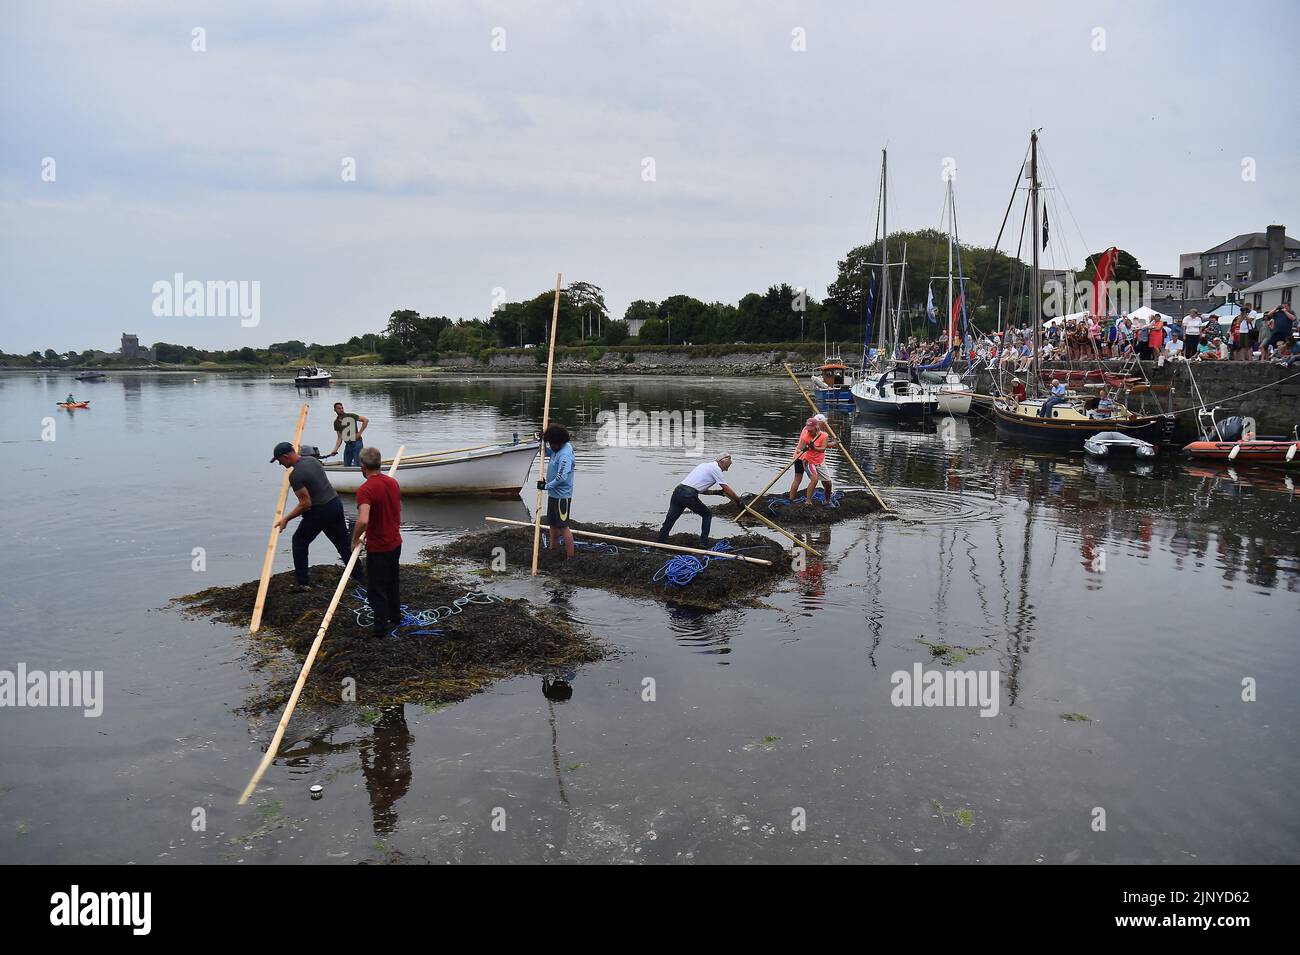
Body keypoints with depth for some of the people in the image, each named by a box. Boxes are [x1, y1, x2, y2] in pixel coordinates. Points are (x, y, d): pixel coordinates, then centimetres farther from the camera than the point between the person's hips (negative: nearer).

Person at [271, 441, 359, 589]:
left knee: (299, 541, 13)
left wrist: (286, 519, -10)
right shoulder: (312, 460, 6)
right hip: (336, 504, 7)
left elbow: (306, 503, -19)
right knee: (343, 543, 16)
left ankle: (303, 582, 14)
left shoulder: (295, 475, -18)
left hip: (319, 512, -7)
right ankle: (358, 576, 20)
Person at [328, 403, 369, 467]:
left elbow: (366, 420, -8)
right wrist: (335, 450, -2)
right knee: (346, 466, 7)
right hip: (347, 445, 6)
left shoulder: (350, 416, -7)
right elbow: (340, 438, 9)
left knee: (357, 466, -9)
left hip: (356, 443, -6)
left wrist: (359, 433, -10)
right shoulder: (336, 423, 8)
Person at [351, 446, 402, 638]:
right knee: (392, 583, 23)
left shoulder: (365, 489, -23)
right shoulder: (392, 482, 1)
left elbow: (363, 521, -35)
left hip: (378, 548, -7)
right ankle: (395, 618, 36)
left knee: (376, 589, 7)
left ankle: (381, 627, 14)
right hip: (395, 543, 7)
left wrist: (355, 540, -19)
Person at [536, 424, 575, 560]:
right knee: (552, 524, 21)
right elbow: (549, 453, 29)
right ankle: (554, 550, 35)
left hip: (561, 496, -10)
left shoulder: (565, 455, -24)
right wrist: (543, 444, 11)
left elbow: (561, 477, -32)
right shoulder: (557, 449, 6)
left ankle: (570, 557, 0)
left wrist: (547, 486, -22)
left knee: (563, 526, -6)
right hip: (553, 494, 10)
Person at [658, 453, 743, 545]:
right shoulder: (716, 469, 3)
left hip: (677, 491, 7)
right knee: (707, 515, 16)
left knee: (669, 522, 5)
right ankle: (704, 543, 16)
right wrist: (738, 501, 13)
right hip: (689, 495, -7)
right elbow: (727, 489, 3)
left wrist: (718, 492, 26)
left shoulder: (705, 465, 28)